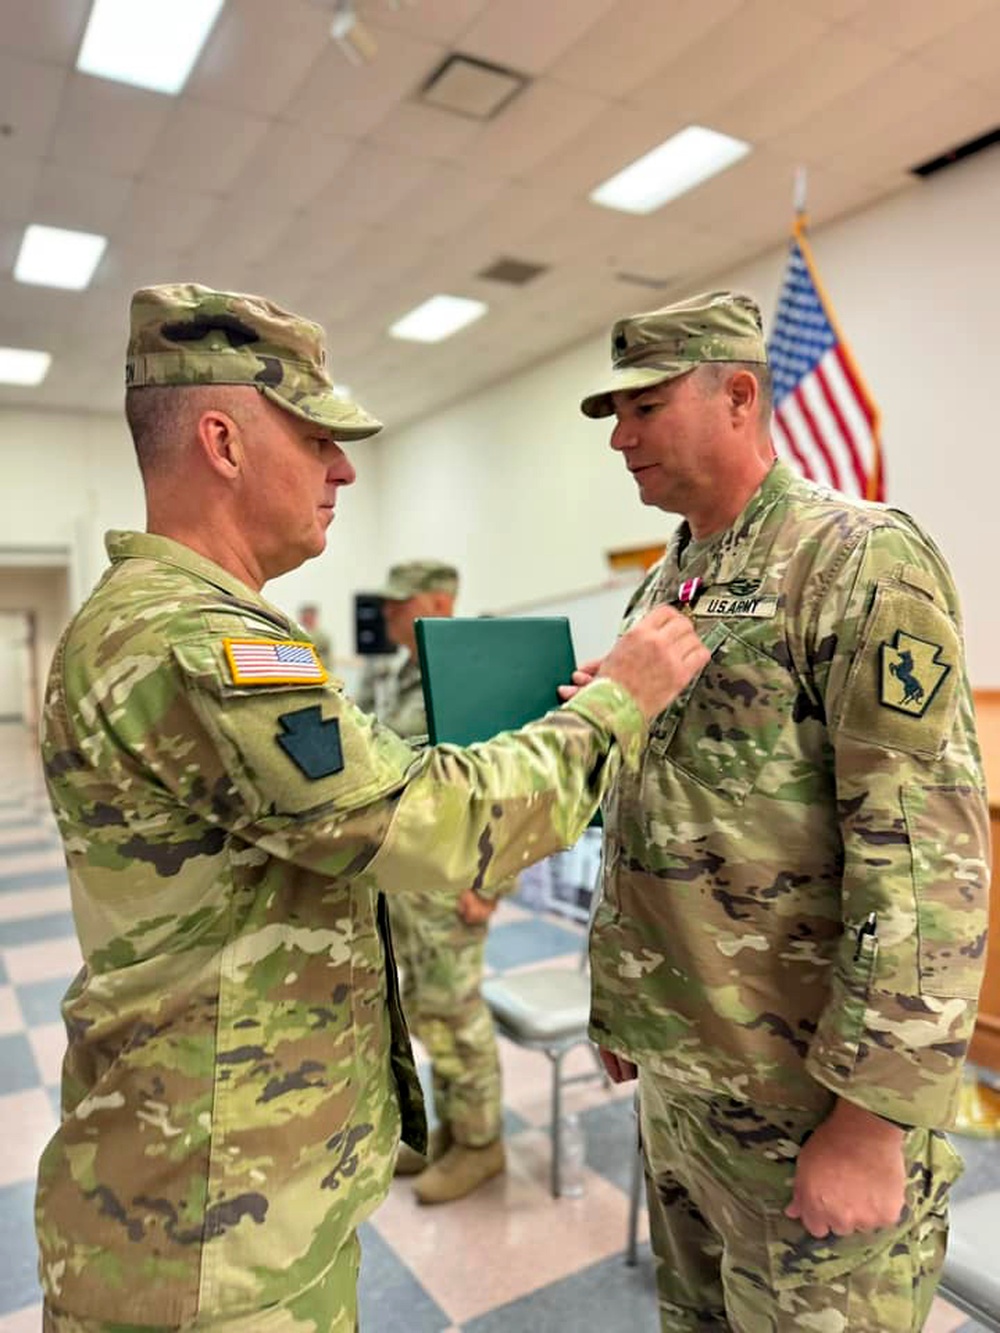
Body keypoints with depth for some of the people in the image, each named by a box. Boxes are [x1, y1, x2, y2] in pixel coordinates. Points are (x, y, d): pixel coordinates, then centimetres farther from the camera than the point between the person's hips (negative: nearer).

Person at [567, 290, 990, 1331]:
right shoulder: (664, 584, 9)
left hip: (805, 1093, -7)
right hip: (674, 1071, 8)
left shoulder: (860, 559, -15)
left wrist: (872, 1119, -19)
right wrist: (617, 1000, 18)